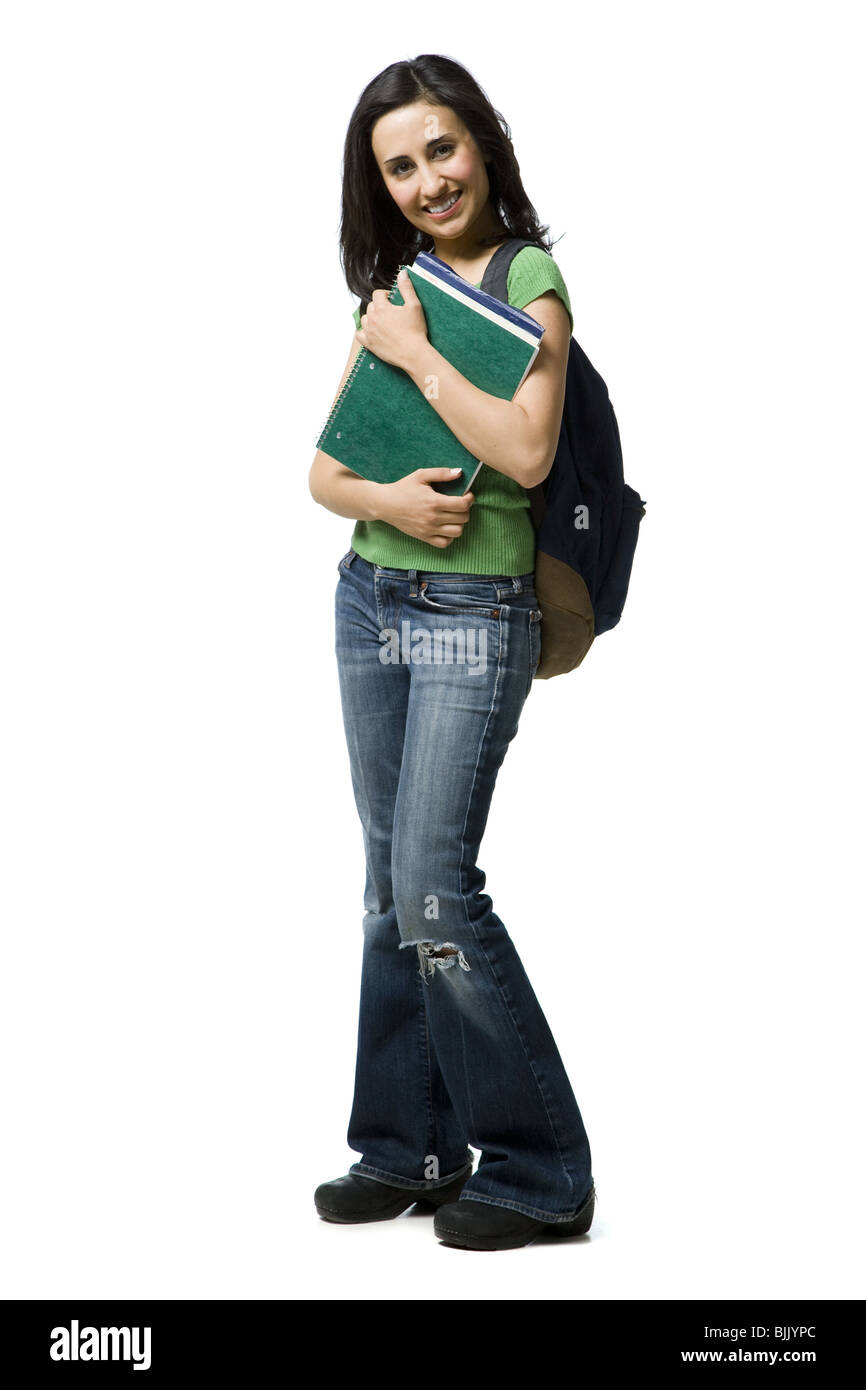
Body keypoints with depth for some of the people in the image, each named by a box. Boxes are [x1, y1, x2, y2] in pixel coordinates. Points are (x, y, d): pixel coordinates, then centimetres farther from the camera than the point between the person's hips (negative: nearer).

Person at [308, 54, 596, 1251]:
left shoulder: (530, 278, -6)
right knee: (391, 887, 10)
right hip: (368, 600, 7)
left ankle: (541, 1172, 2)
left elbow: (525, 450, -21)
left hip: (474, 614, -7)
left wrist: (415, 352, -12)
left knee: (436, 893, -10)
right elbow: (325, 471, 9)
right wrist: (387, 499, -12)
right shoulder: (392, 290, 12)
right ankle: (411, 1147, 21)